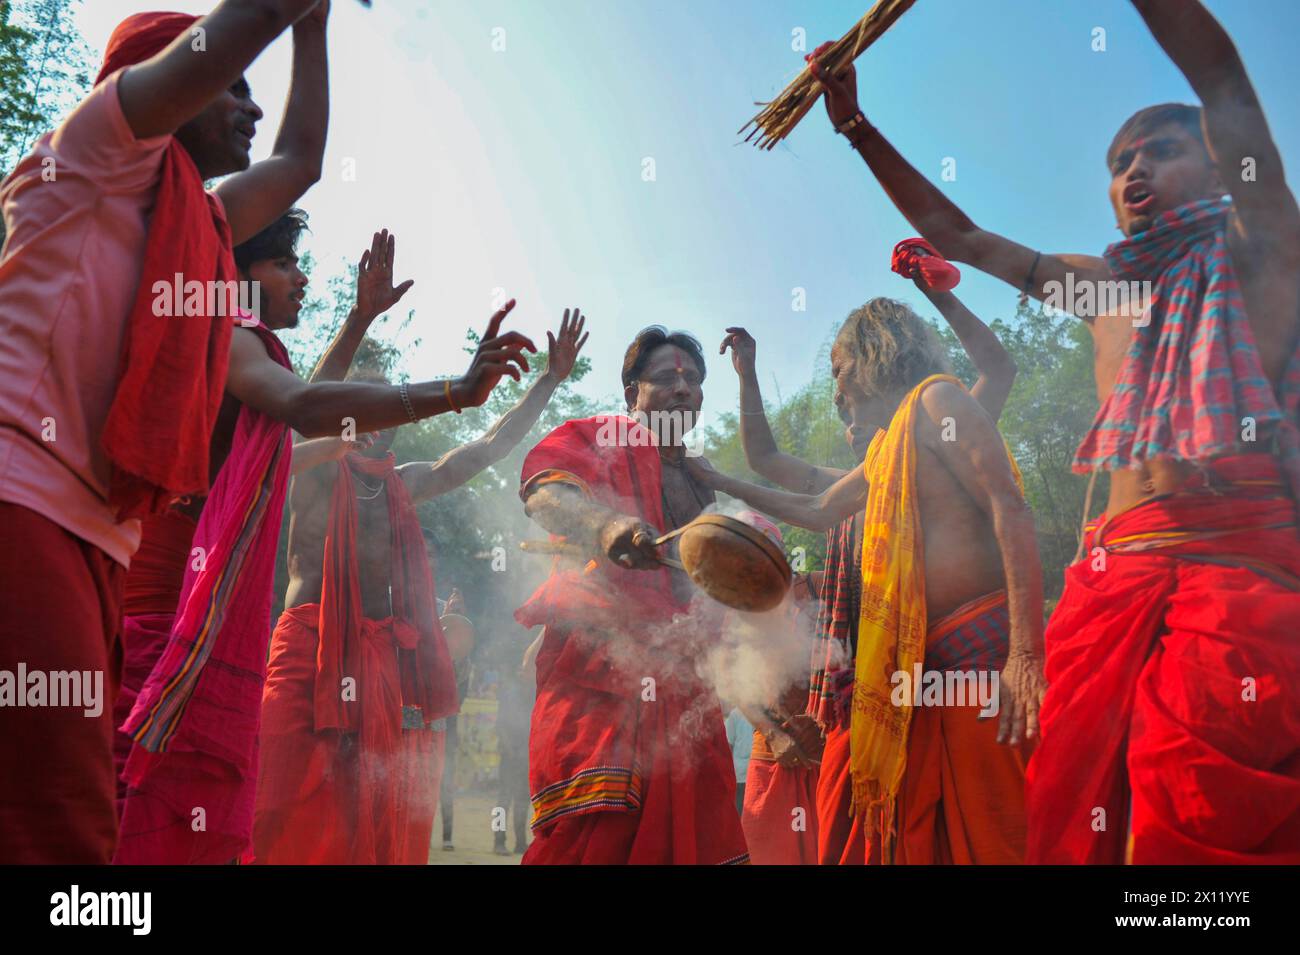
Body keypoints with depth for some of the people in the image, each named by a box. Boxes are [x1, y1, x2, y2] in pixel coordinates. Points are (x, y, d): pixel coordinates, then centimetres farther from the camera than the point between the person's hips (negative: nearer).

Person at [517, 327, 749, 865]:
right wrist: (603, 523, -39)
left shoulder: (701, 489, 25)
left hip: (681, 687, 7)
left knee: (697, 835, 3)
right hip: (599, 672, -6)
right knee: (593, 834, -19)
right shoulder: (599, 439, 5)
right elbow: (544, 491, -18)